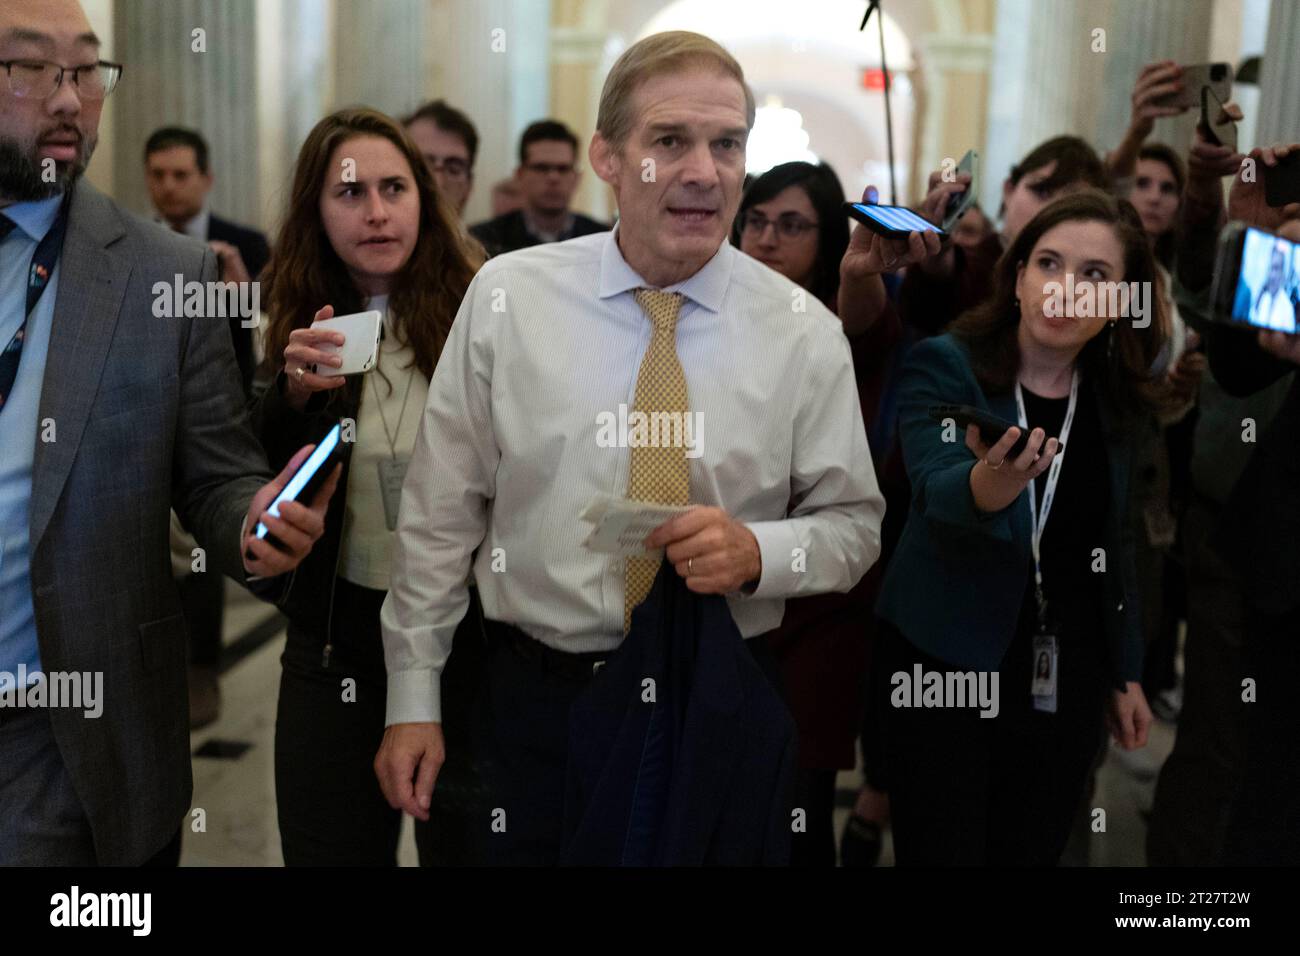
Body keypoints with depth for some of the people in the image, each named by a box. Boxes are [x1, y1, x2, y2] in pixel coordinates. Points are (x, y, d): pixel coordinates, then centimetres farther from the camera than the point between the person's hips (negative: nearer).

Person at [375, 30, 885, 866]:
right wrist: (413, 700, 0)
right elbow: (440, 514, -1)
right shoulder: (508, 296, -5)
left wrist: (759, 552, -19)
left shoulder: (806, 334, -5)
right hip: (539, 695, 0)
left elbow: (853, 523, 3)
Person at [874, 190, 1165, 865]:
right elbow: (936, 488, -27)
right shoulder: (943, 365, -10)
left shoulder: (1114, 400, 4)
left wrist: (1125, 674, 14)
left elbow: (1114, 542, 14)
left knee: (1032, 850, 11)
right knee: (942, 851, 0)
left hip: (1067, 676, 4)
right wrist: (988, 487, -49)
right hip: (946, 659, -4)